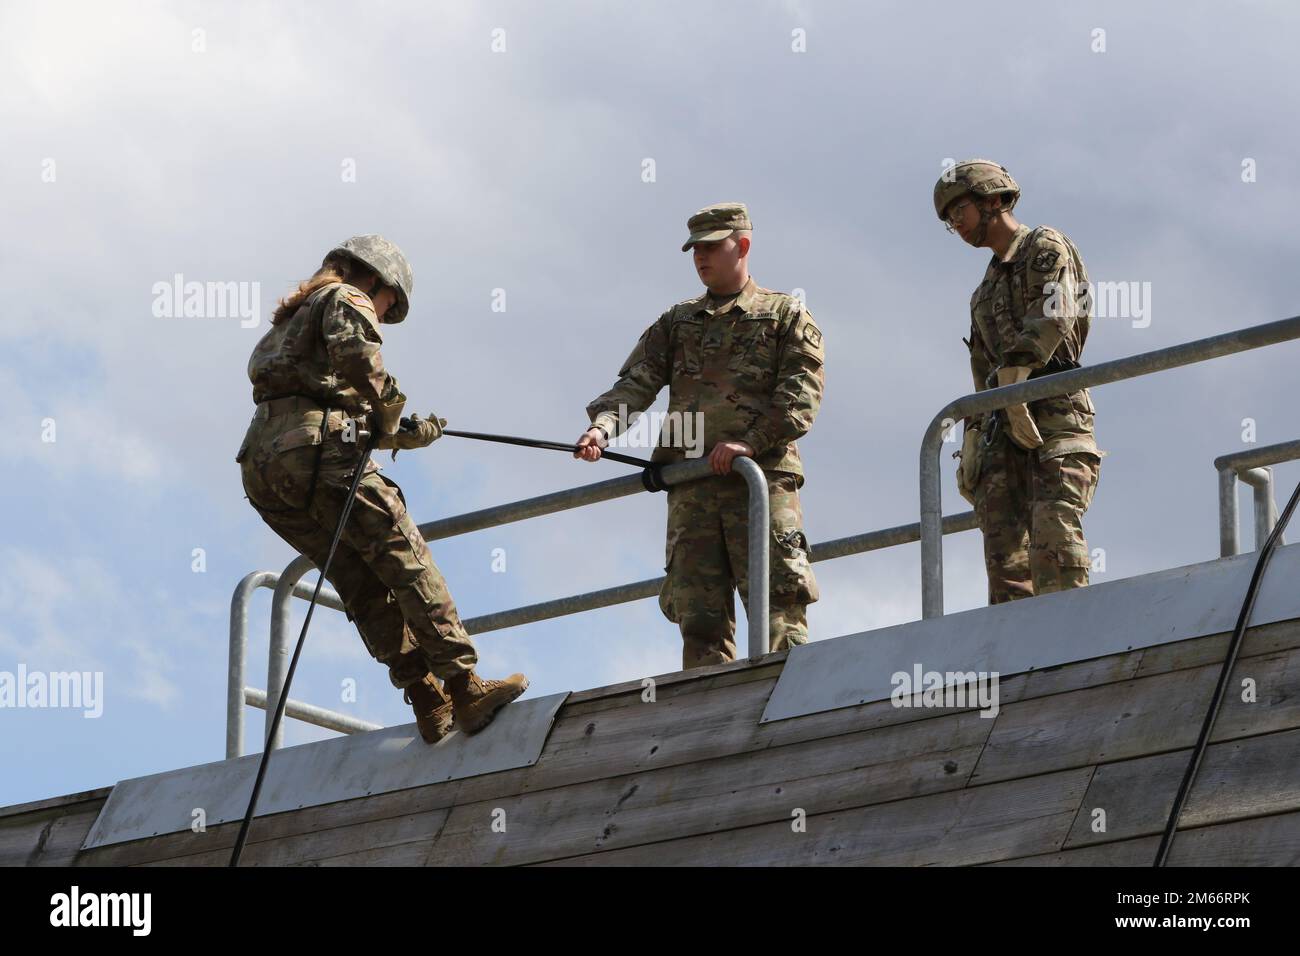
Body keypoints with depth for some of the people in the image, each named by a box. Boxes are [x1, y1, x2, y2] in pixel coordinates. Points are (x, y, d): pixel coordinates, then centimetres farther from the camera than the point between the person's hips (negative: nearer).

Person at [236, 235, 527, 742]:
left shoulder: (288, 322, 36)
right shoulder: (346, 299, 10)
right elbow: (353, 349, -15)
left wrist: (407, 433, 35)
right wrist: (387, 410, -2)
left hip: (260, 465, 9)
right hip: (316, 447, -9)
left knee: (366, 585, 7)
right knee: (406, 562, -8)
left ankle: (429, 702, 0)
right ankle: (466, 690, -15)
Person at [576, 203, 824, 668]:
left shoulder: (787, 315, 11)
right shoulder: (676, 323, 22)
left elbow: (802, 391, -2)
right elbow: (636, 384, 9)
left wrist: (751, 442, -16)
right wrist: (601, 426, -12)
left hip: (763, 478, -3)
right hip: (692, 486, 3)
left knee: (777, 606, -10)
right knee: (700, 618, -3)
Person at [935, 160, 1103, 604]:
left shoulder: (1046, 247, 7)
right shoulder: (987, 289, 31)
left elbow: (1050, 320, -9)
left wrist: (1014, 384, -15)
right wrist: (972, 442, 18)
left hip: (1052, 412, -8)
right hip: (1002, 426, 8)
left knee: (1053, 535, -21)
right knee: (1005, 550, -5)